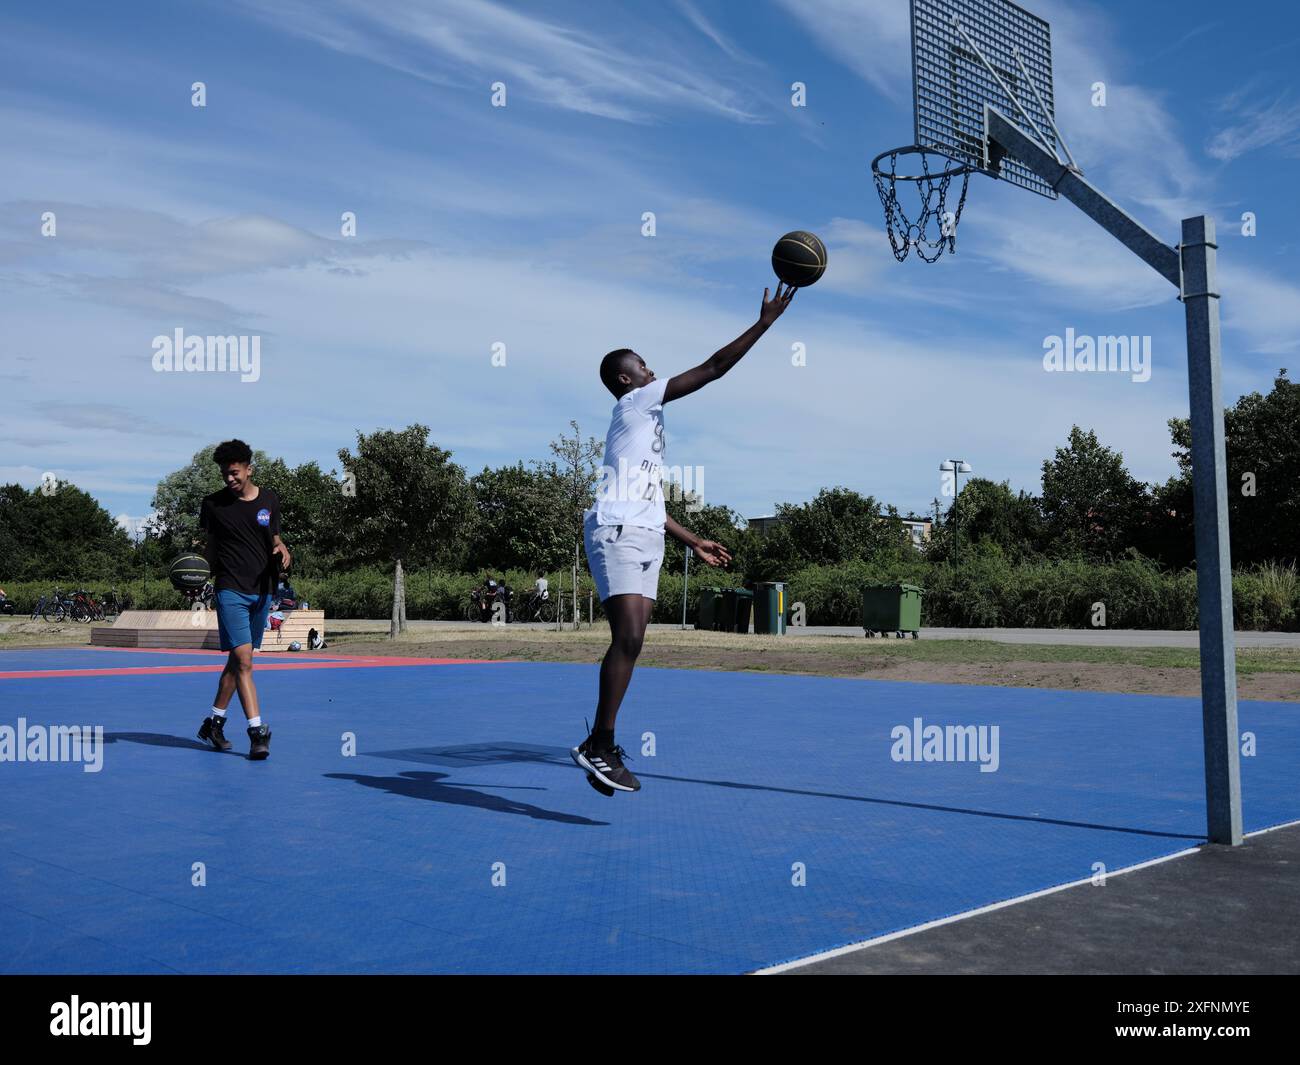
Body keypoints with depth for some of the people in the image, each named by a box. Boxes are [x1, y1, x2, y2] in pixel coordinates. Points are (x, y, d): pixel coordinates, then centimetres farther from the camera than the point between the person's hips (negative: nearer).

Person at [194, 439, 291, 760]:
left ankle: (214, 722, 28)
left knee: (238, 661, 13)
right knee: (243, 660, -14)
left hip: (262, 591, 4)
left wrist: (282, 550, -5)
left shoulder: (269, 500, 7)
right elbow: (211, 546, 9)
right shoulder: (213, 503, 1)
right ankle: (258, 732, -14)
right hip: (231, 590, -4)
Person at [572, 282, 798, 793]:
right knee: (628, 638, -18)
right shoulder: (635, 402, 0)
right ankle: (600, 745, -16)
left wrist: (694, 541, 30)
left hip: (642, 538, 10)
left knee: (630, 641, 5)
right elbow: (712, 369, -6)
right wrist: (764, 323, -2)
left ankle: (599, 746, 8)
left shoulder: (642, 418, 27)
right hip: (618, 535, -10)